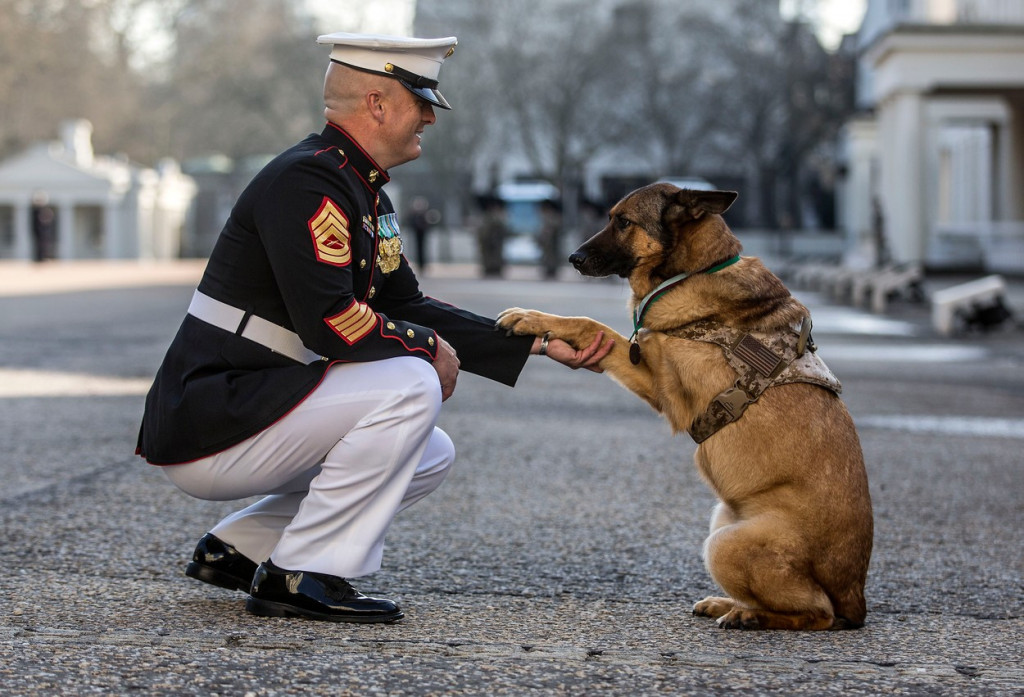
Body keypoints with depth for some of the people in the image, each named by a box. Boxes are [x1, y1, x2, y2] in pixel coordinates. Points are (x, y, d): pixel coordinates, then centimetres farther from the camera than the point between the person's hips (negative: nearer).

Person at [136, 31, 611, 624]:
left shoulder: (366, 194, 14)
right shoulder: (305, 180, -18)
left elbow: (409, 308, 17)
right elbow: (330, 323, -27)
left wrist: (536, 343, 11)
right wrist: (428, 347, -11)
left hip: (246, 407, 10)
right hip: (209, 424, -10)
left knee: (432, 457, 14)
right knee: (410, 388, -22)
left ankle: (235, 548, 13)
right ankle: (300, 575, -15)